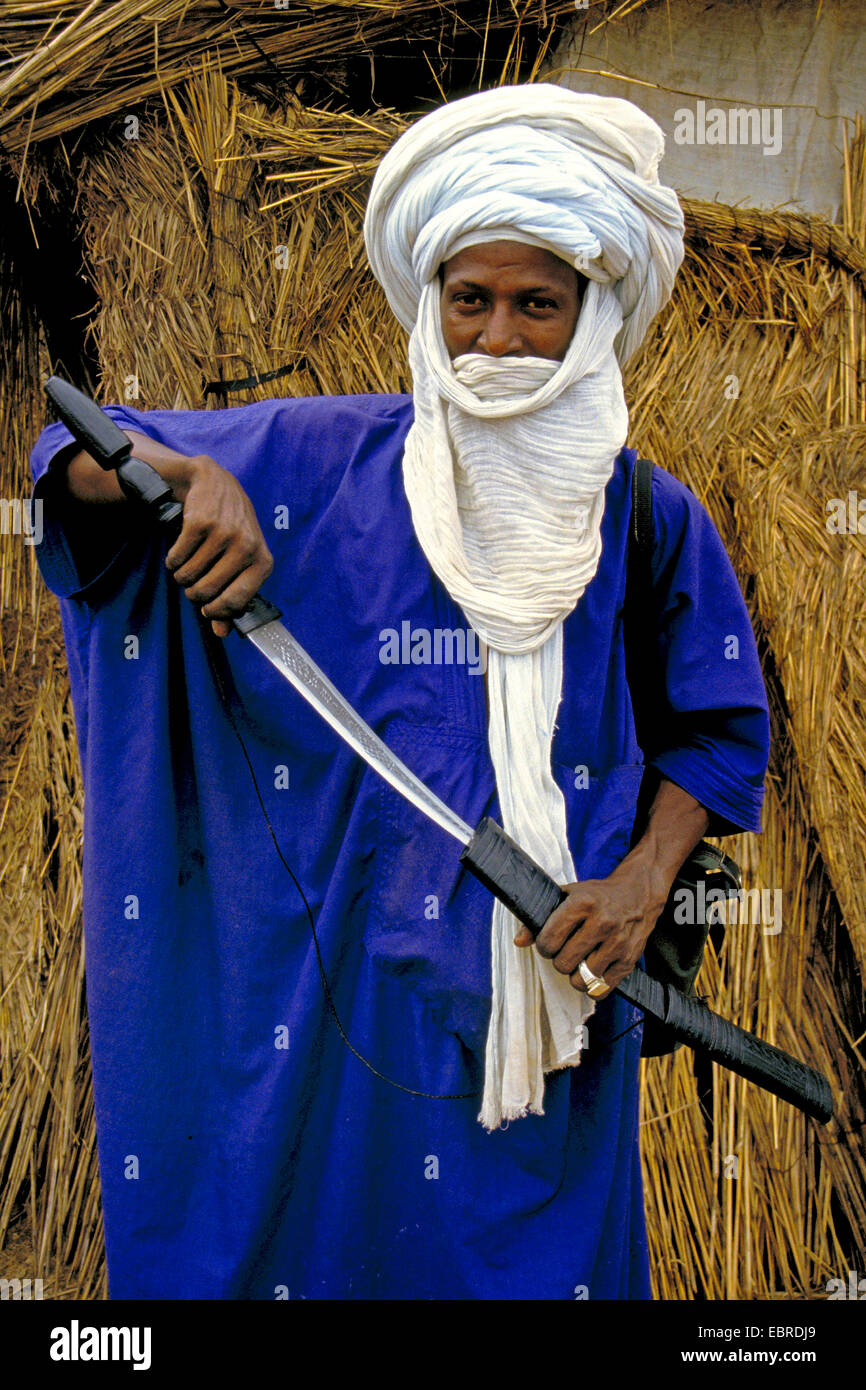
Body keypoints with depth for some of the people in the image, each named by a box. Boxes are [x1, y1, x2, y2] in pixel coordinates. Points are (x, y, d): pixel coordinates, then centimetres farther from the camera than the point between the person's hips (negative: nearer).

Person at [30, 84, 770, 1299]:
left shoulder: (646, 516, 0)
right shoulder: (322, 459, -3)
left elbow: (721, 726, 9)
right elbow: (80, 460, -2)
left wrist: (647, 880, -6)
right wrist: (194, 476, -23)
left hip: (551, 969, 1)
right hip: (347, 960, 0)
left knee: (535, 1245, 13)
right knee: (312, 1224, 12)